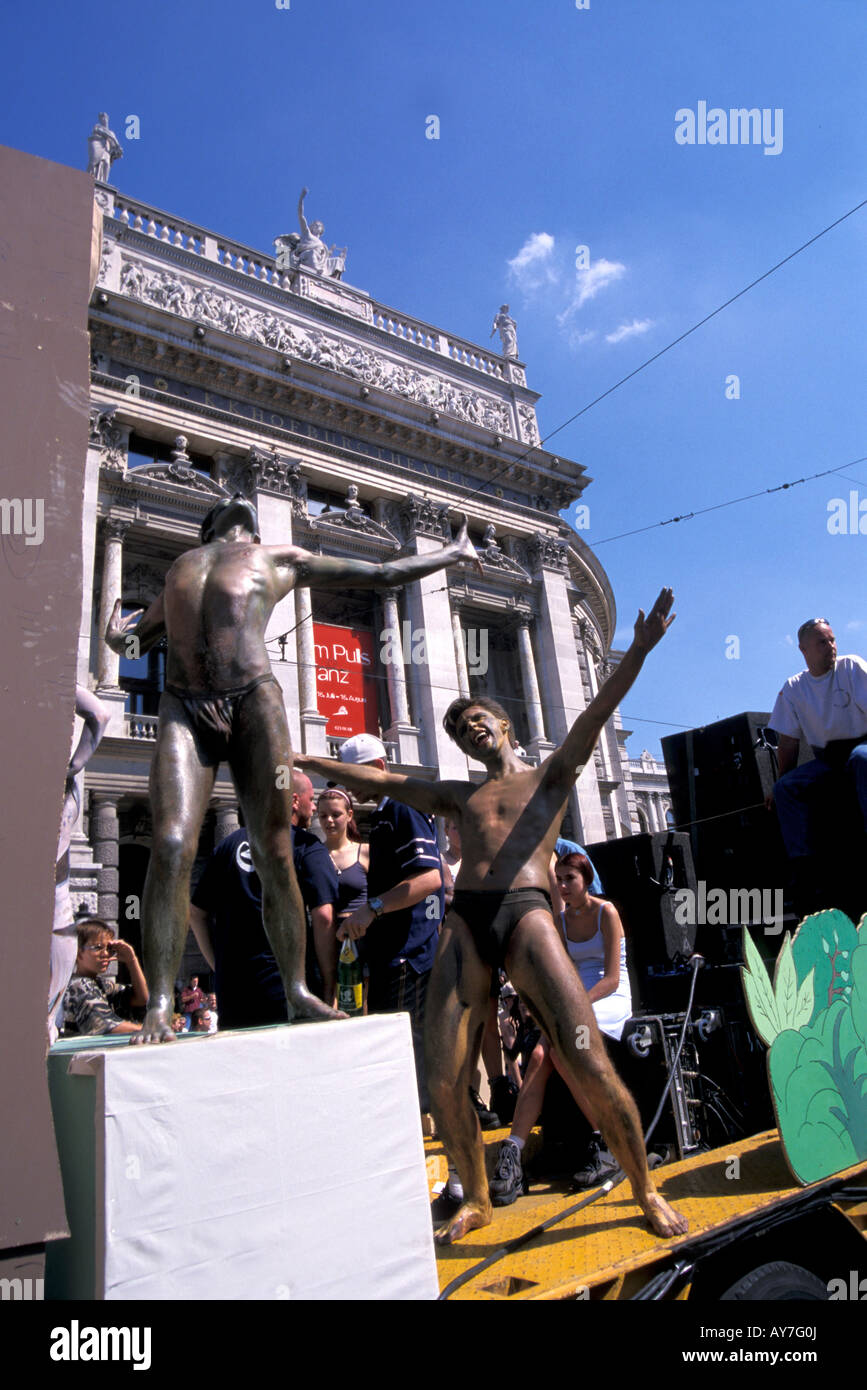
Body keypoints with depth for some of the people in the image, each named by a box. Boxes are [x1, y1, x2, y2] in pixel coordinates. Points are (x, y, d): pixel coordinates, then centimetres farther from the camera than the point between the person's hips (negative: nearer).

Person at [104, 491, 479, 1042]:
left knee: (275, 856, -4)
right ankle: (159, 1006, -10)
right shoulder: (181, 565, 30)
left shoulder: (279, 558, 20)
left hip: (254, 702, -2)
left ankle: (299, 992, 6)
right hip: (183, 708, 2)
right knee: (172, 846, -15)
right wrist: (118, 636, 16)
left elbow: (382, 573, 23)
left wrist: (451, 554, 28)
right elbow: (137, 638, 39)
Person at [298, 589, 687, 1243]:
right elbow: (382, 780, 31)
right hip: (464, 923, 4)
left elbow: (596, 712, 4)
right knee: (443, 1083, -2)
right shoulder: (461, 796, 27)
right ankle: (477, 1200, 23)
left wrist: (640, 649, -8)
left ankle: (646, 1191, 14)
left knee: (593, 1068, -11)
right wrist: (306, 760, 35)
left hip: (526, 914, -3)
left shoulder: (552, 776, 18)